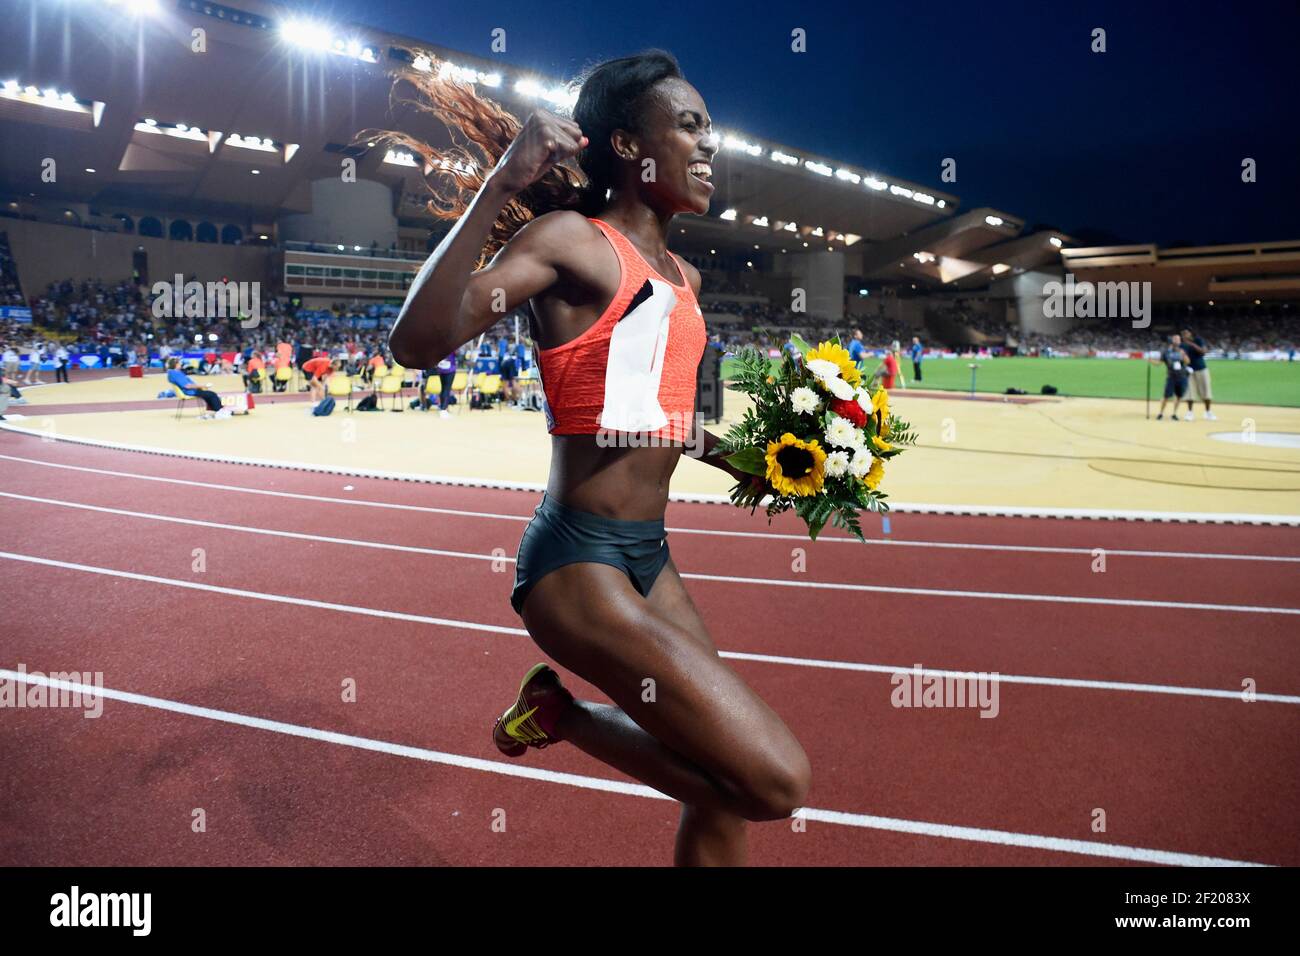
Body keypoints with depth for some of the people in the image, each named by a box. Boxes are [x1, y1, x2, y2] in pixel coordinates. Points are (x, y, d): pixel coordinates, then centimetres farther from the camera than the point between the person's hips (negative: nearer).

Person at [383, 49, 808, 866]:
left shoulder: (685, 277, 13)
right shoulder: (569, 238, -11)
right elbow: (418, 343, -25)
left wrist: (741, 466, 16)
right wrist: (499, 186, -30)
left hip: (650, 556, 9)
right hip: (579, 561, -8)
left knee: (725, 789, 14)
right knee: (775, 779, -13)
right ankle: (560, 714, 6)